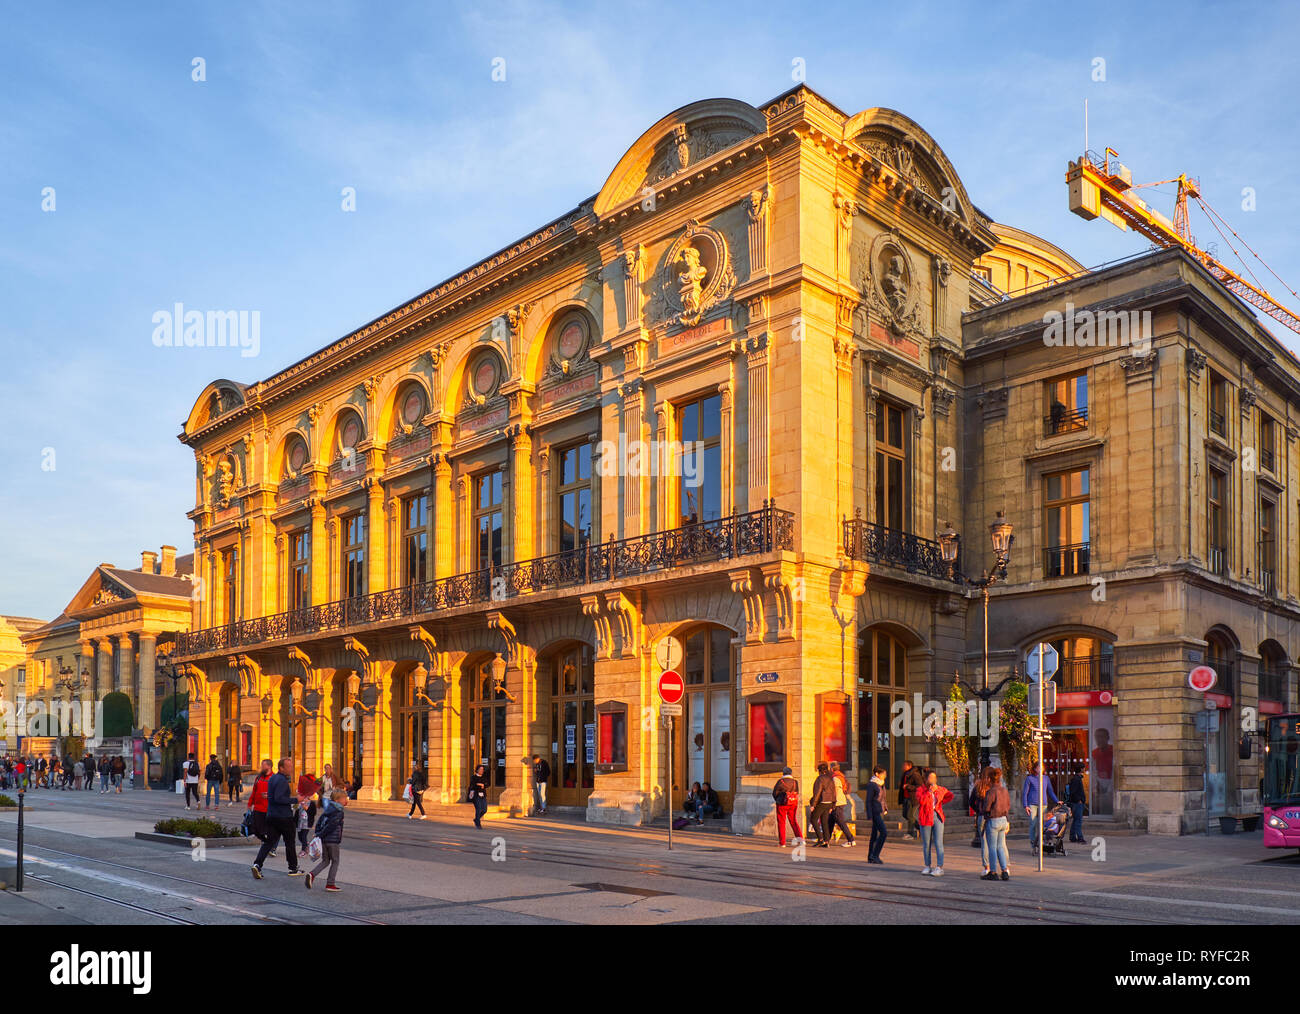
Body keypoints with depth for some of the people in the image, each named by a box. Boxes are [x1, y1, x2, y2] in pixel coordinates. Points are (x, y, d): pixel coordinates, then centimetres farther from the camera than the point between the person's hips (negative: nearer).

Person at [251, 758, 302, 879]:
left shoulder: (273, 778, 12)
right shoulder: (282, 780, -18)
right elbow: (278, 798, -26)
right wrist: (295, 800, -23)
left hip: (271, 815, 8)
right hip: (284, 817, -8)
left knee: (269, 841, 6)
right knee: (289, 842, 6)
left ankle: (257, 864, -10)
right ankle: (293, 869, 16)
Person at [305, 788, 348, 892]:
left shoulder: (327, 810, 12)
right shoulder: (339, 812, -14)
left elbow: (319, 822, 11)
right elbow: (331, 825, -22)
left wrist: (318, 834, 8)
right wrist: (321, 834, -16)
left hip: (323, 840, 7)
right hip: (333, 840, -7)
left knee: (325, 861, 17)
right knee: (335, 861, 7)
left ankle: (312, 874, -4)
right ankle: (330, 884, 8)